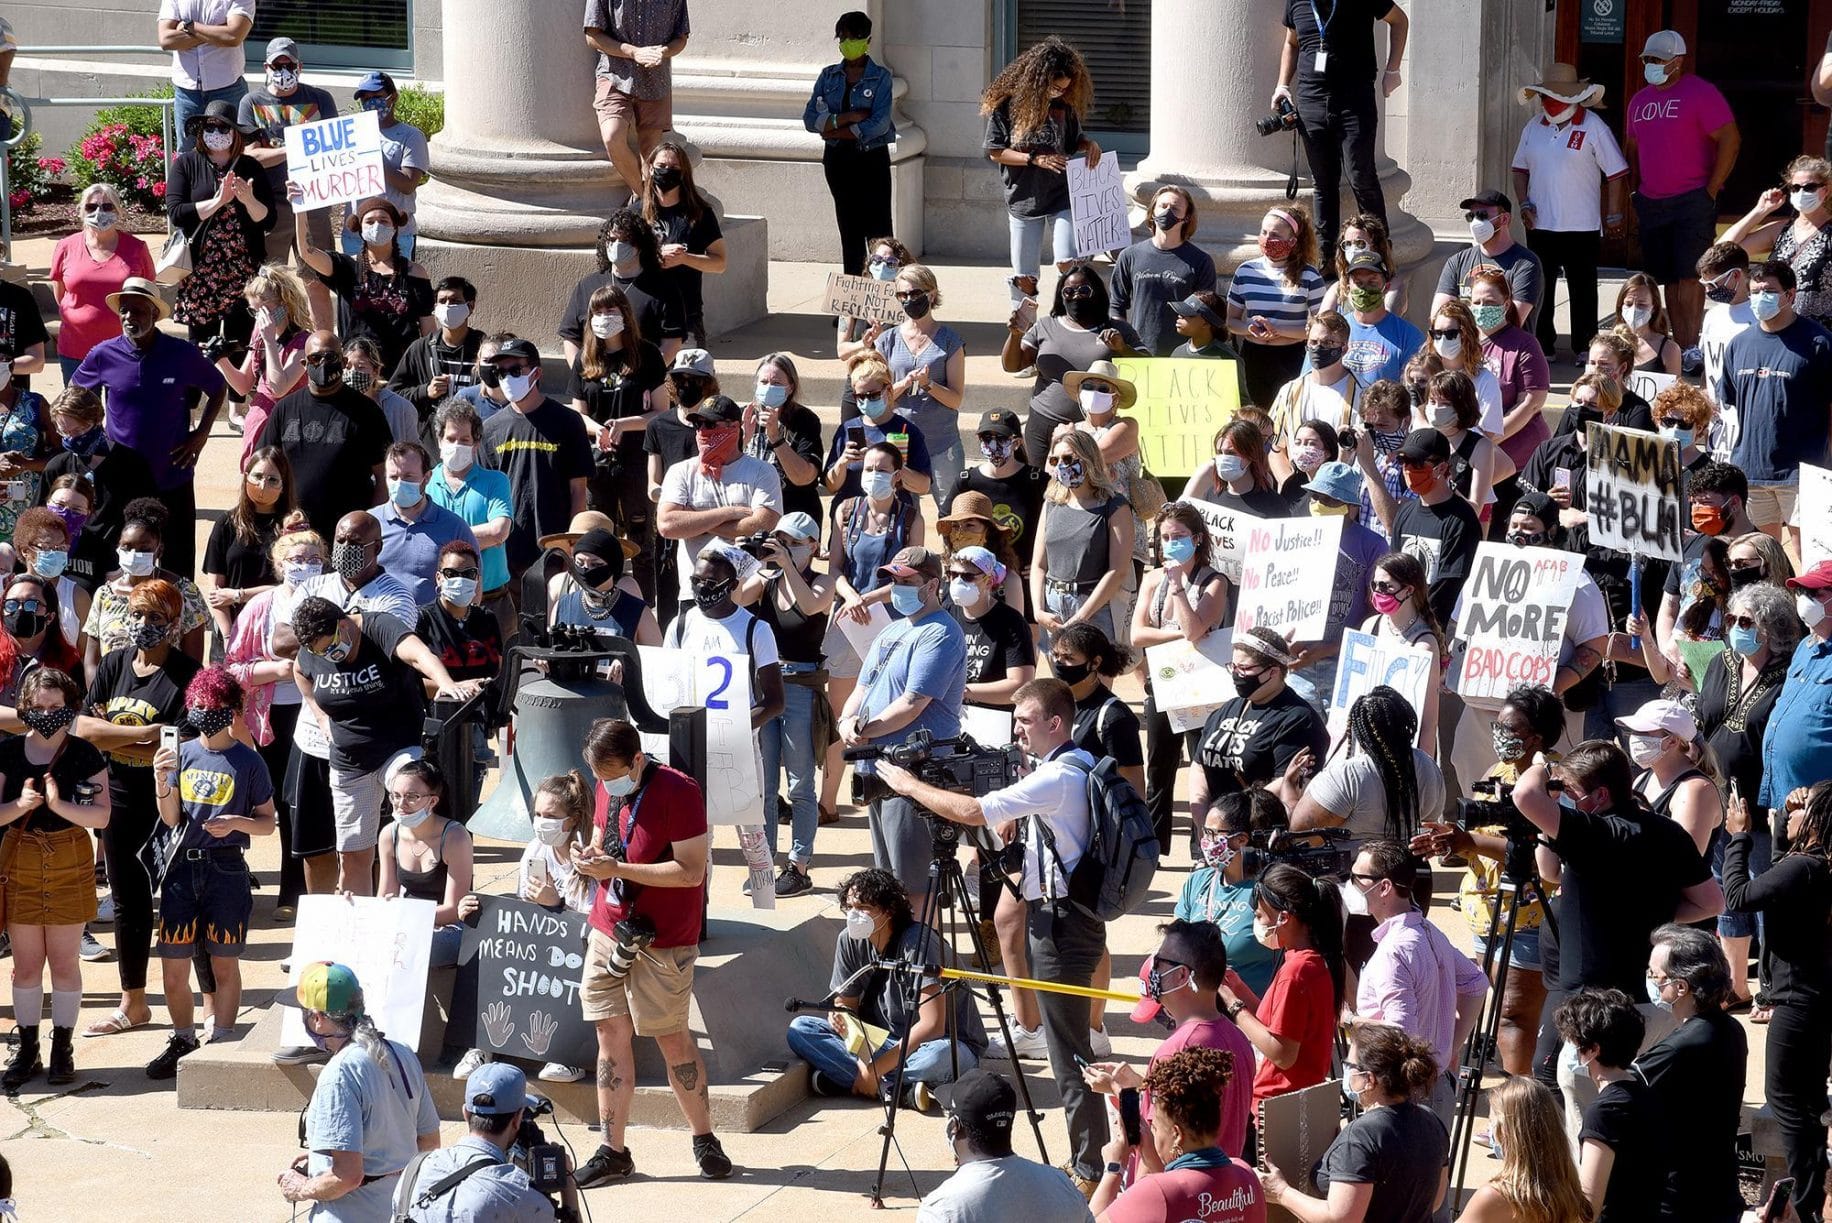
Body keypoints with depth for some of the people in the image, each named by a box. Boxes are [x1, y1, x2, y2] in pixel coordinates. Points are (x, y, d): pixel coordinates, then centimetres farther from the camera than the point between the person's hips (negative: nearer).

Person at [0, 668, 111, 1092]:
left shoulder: (84, 754, -5)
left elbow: (102, 816, -11)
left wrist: (58, 804, -24)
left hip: (69, 865, -1)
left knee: (64, 961, 5)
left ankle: (62, 1049, 14)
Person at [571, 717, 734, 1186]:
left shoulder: (677, 792, -18)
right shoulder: (609, 789, 5)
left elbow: (691, 872, -21)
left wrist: (616, 868, -24)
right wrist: (590, 857, -4)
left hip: (663, 940, -7)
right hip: (609, 931, 7)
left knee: (672, 1037, 1)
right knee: (610, 1032, 5)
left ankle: (704, 1140, 17)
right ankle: (612, 1151, 10)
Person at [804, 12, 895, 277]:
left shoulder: (880, 77, -3)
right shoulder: (829, 76, 8)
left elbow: (879, 124, -14)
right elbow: (810, 118, -2)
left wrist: (834, 129, -11)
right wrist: (848, 118, -15)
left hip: (871, 158, -4)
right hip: (838, 159, 4)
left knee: (877, 228, -8)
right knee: (848, 228, 8)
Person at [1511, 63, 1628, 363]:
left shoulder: (1593, 127, -7)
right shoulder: (1534, 127, 7)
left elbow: (1616, 173, -4)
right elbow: (1520, 169, 17)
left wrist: (1613, 216, -5)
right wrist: (1525, 204, 3)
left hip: (1582, 226, -4)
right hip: (1540, 225, 4)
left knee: (1582, 290, 4)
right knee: (1540, 287, 8)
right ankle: (1542, 345, 17)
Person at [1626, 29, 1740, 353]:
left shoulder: (1700, 93, -7)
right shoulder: (1640, 101, 16)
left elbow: (1730, 139, -12)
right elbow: (1633, 149, 26)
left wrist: (1711, 190, -14)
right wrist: (1637, 192, 14)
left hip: (1692, 202, -7)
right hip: (1651, 204, 7)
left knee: (1689, 276, -12)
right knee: (1668, 279, 8)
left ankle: (1692, 347, -13)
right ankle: (1679, 347, 11)